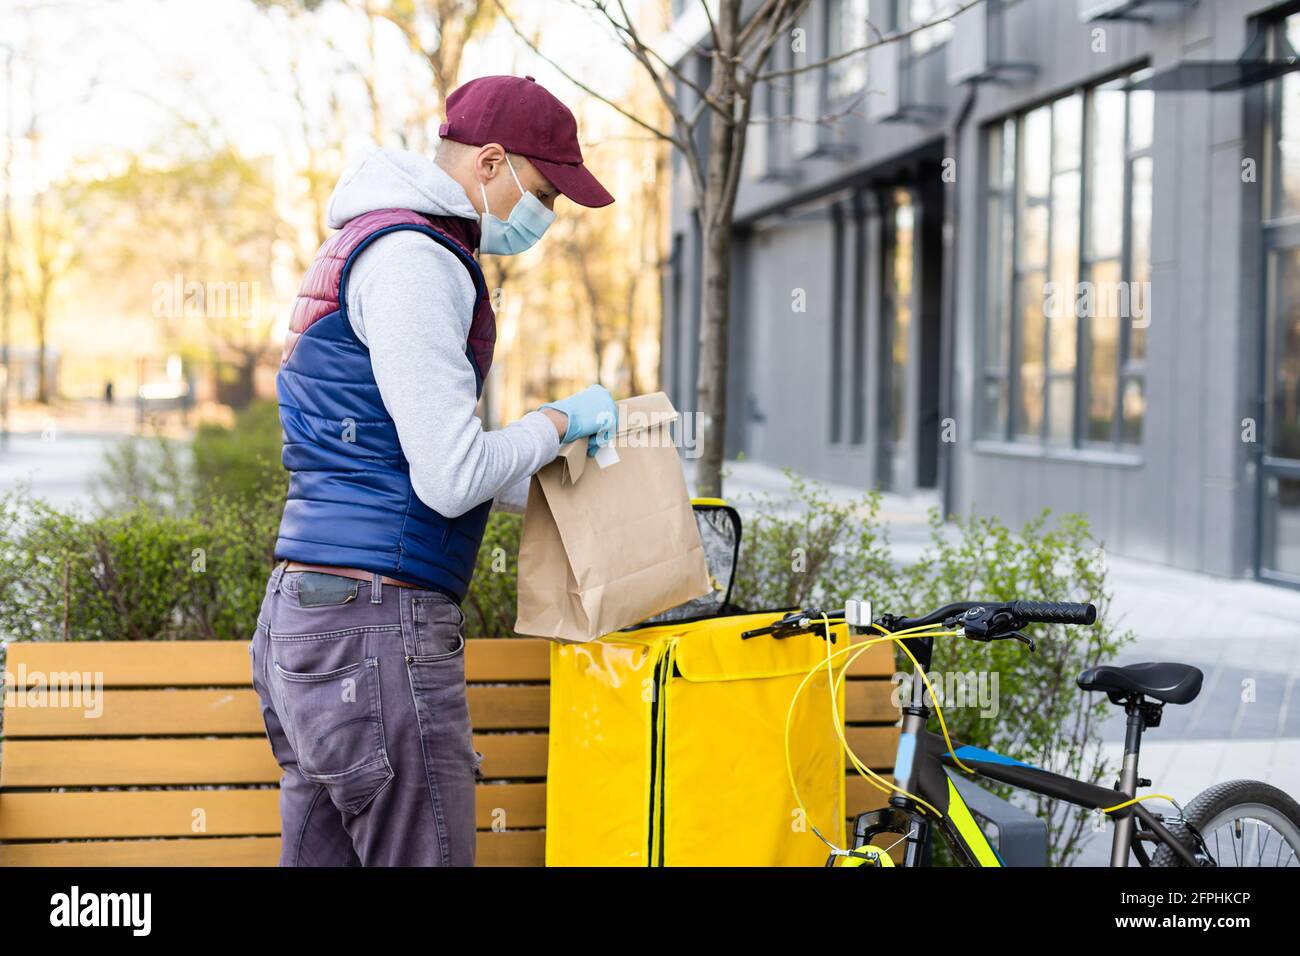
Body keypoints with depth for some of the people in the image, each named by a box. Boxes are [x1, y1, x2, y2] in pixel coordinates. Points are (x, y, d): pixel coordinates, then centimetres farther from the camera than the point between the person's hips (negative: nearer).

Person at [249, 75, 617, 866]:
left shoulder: (367, 242, 21)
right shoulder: (411, 258, -13)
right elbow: (453, 479, -19)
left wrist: (550, 478, 25)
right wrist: (559, 422, -2)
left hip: (304, 615, 11)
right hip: (377, 626, -11)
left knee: (322, 853, 12)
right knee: (426, 853, -5)